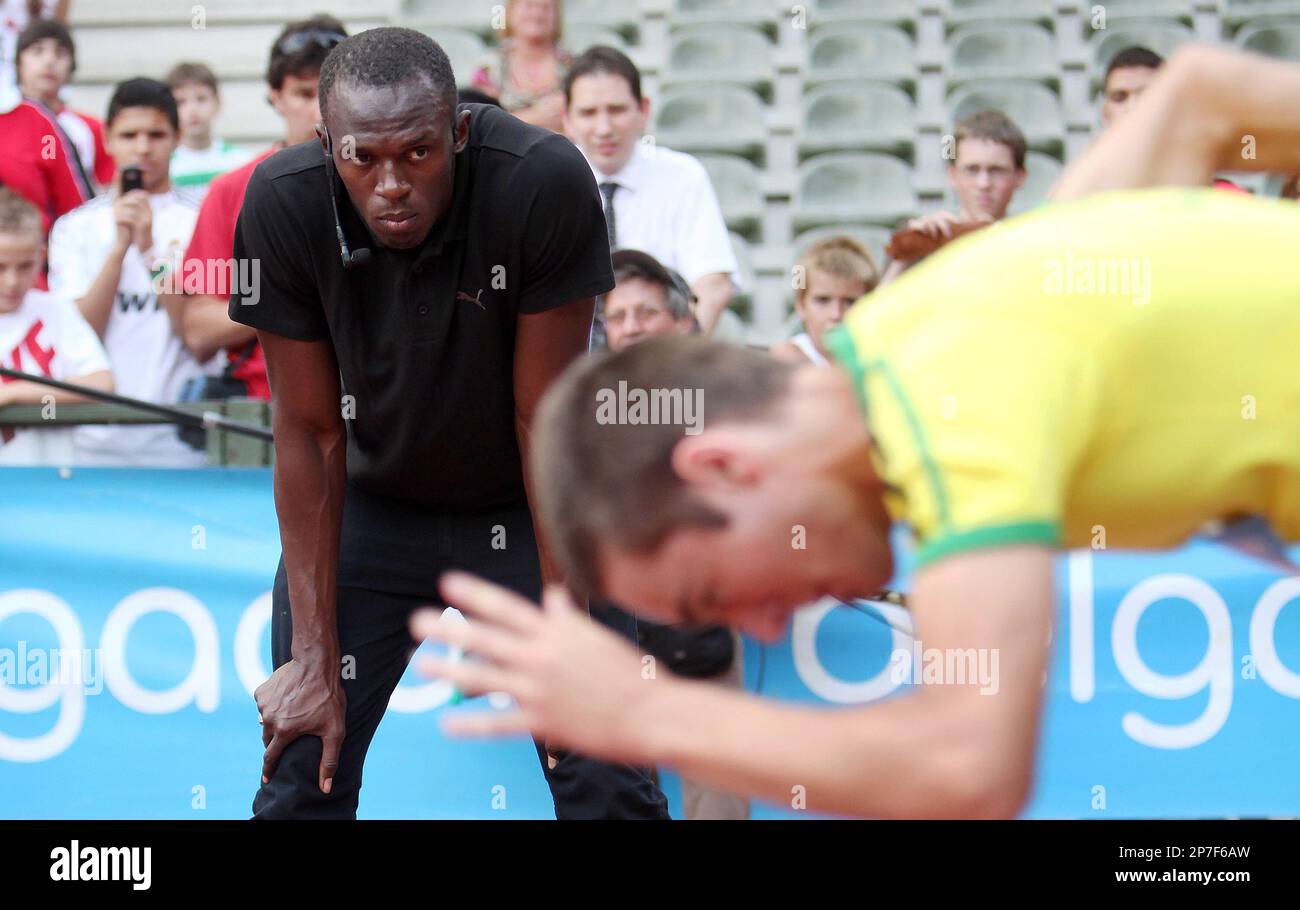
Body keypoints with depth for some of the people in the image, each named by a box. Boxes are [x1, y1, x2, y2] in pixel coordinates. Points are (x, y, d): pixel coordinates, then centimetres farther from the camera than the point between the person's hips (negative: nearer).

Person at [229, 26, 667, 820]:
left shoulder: (547, 182, -29)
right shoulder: (282, 205, -23)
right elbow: (309, 433, -14)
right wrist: (315, 658, -14)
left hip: (527, 507, -1)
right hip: (370, 505, 1)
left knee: (608, 782, -11)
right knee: (301, 775, -6)